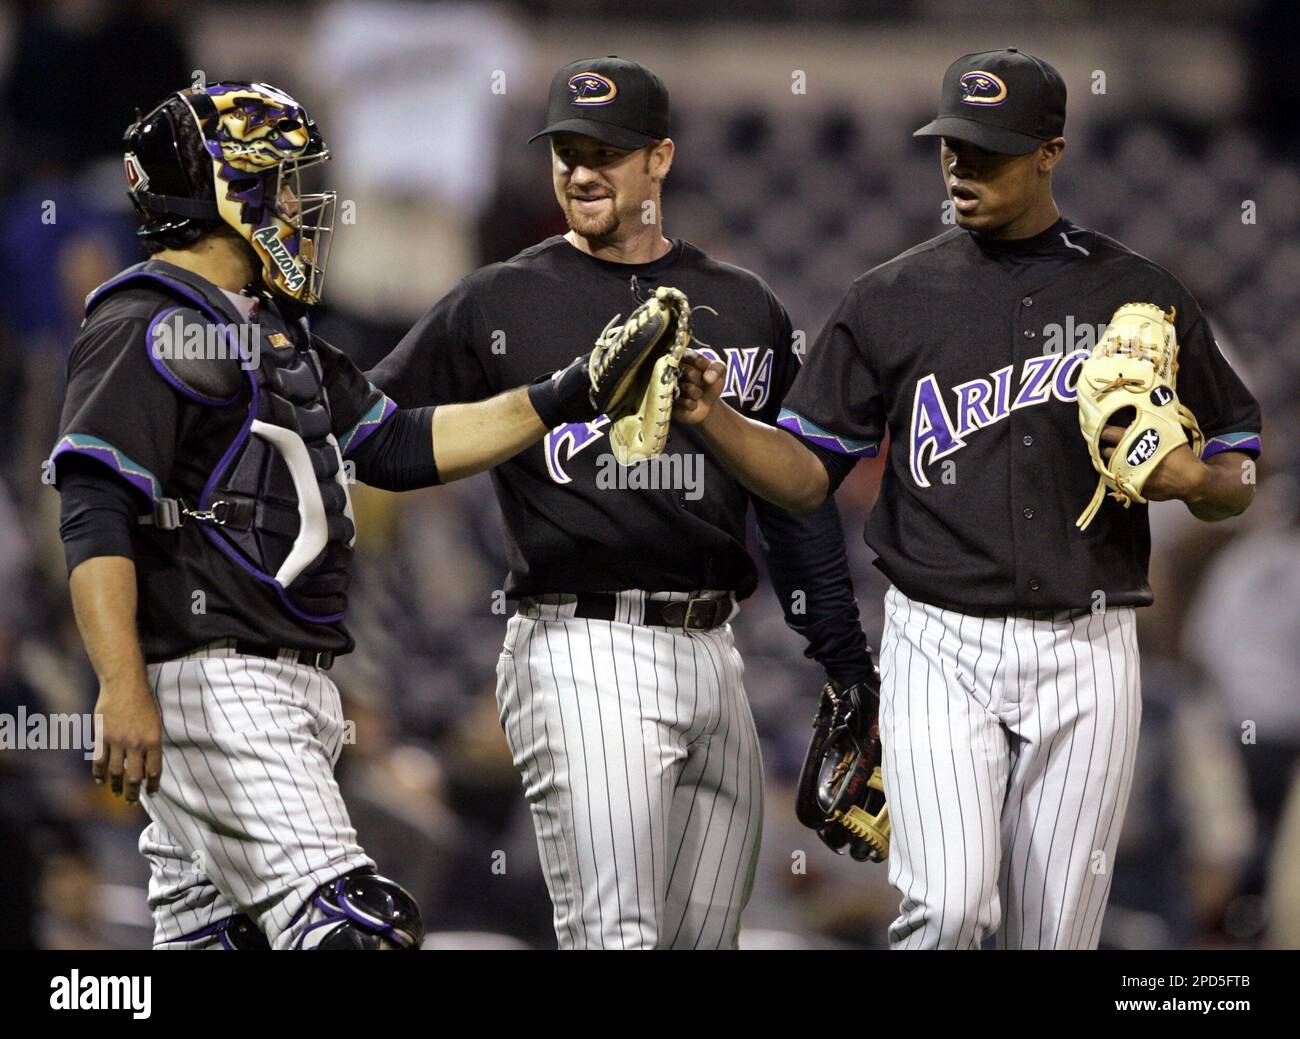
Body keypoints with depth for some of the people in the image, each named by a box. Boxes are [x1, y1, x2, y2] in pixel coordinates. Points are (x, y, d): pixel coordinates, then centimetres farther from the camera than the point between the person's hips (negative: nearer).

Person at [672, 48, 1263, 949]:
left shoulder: (1141, 298, 7)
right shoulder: (893, 300, 6)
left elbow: (1238, 480, 11)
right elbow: (805, 474, 5)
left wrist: (1191, 478, -11)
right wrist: (711, 419, -13)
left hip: (1084, 654, 1)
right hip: (941, 646, -1)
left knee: (1054, 933, 2)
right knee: (950, 905, -20)